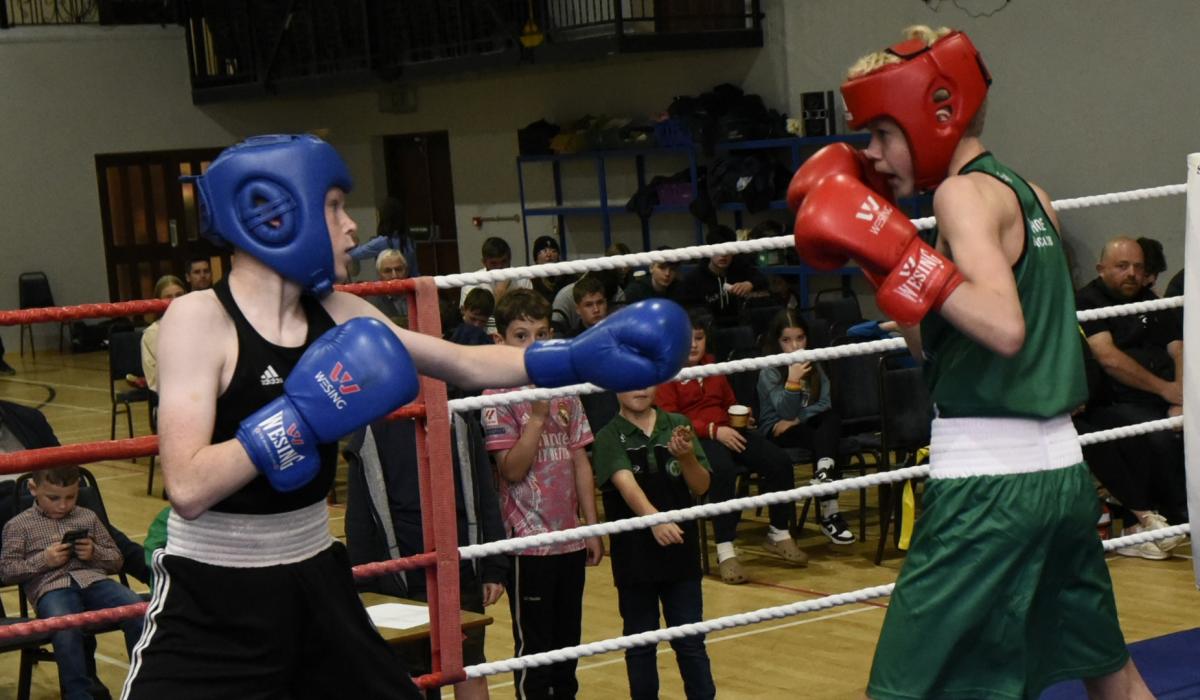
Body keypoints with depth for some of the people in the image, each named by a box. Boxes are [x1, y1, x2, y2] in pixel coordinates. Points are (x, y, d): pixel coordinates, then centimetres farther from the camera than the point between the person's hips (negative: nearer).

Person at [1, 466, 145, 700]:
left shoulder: (88, 518, 22)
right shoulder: (19, 525, 14)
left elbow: (116, 561, 24)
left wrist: (95, 553, 2)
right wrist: (43, 560, -6)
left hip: (94, 580, 3)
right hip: (51, 587, -3)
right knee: (66, 631, -39)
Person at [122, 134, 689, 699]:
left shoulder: (338, 315, 3)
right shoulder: (199, 319, -17)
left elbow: (464, 364, 12)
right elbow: (188, 489, -25)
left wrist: (576, 357, 3)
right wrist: (304, 415, -27)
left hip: (315, 582, 7)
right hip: (212, 602, -6)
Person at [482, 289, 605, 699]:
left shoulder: (564, 390, 6)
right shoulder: (498, 397, -11)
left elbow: (580, 462, 9)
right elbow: (512, 470, -17)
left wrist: (592, 526, 9)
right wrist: (536, 417, -25)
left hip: (570, 538, 6)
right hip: (529, 541, -6)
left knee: (568, 640, 14)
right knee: (534, 646, 3)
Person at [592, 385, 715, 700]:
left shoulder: (678, 426, 2)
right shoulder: (609, 438, -7)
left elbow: (700, 487, 0)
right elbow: (625, 482, -24)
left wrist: (687, 457, -21)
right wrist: (653, 518, -42)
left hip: (681, 551, 2)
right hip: (634, 556, -2)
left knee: (690, 641, 6)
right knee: (640, 644, 9)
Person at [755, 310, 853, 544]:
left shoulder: (813, 366, 8)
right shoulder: (769, 371, -7)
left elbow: (824, 403, 1)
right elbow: (785, 411, -16)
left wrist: (797, 420, -13)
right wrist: (792, 381, -31)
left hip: (807, 423, 5)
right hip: (776, 431, -5)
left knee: (832, 419, -29)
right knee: (823, 442, -33)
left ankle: (825, 468, -48)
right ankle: (830, 512, -41)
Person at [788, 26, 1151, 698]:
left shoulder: (966, 192, -10)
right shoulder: (1029, 195, 15)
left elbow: (1005, 328, -26)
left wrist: (897, 250, -23)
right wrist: (878, 256, 15)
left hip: (989, 483, -10)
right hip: (1062, 472, 10)